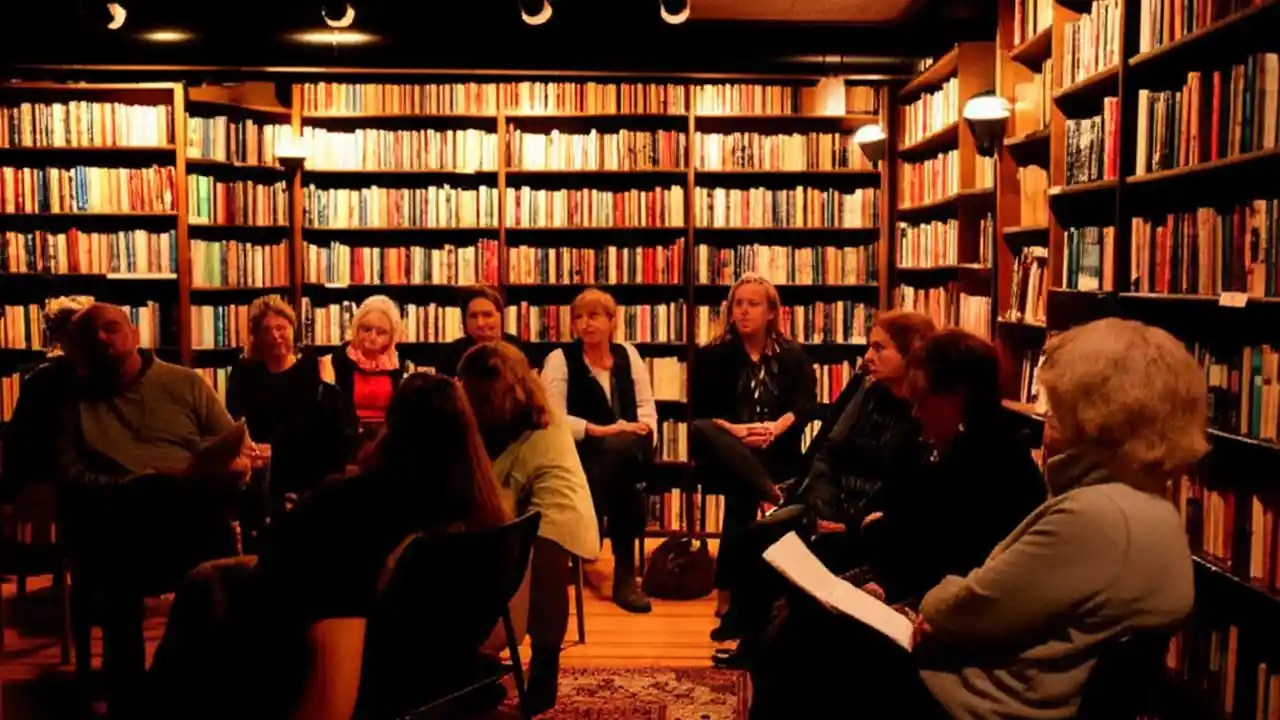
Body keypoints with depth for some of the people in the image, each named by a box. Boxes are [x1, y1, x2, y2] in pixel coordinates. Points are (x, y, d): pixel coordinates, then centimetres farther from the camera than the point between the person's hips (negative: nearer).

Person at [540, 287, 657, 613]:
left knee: (633, 444, -34)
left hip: (626, 457, 4)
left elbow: (647, 407, 8)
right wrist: (604, 431, -21)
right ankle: (624, 572, -27)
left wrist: (643, 432, -14)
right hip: (576, 455, -4)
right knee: (624, 447, -35)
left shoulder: (628, 354, 11)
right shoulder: (560, 359, -1)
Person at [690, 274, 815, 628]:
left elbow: (804, 406, -4)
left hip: (776, 454, 0)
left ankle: (728, 595, -21)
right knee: (701, 432, -34)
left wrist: (774, 429, -24)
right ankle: (774, 496, -42)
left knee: (742, 495, -31)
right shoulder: (712, 356, 9)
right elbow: (700, 413, -3)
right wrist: (735, 431, -21)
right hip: (726, 455, 0)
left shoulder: (793, 356, 11)